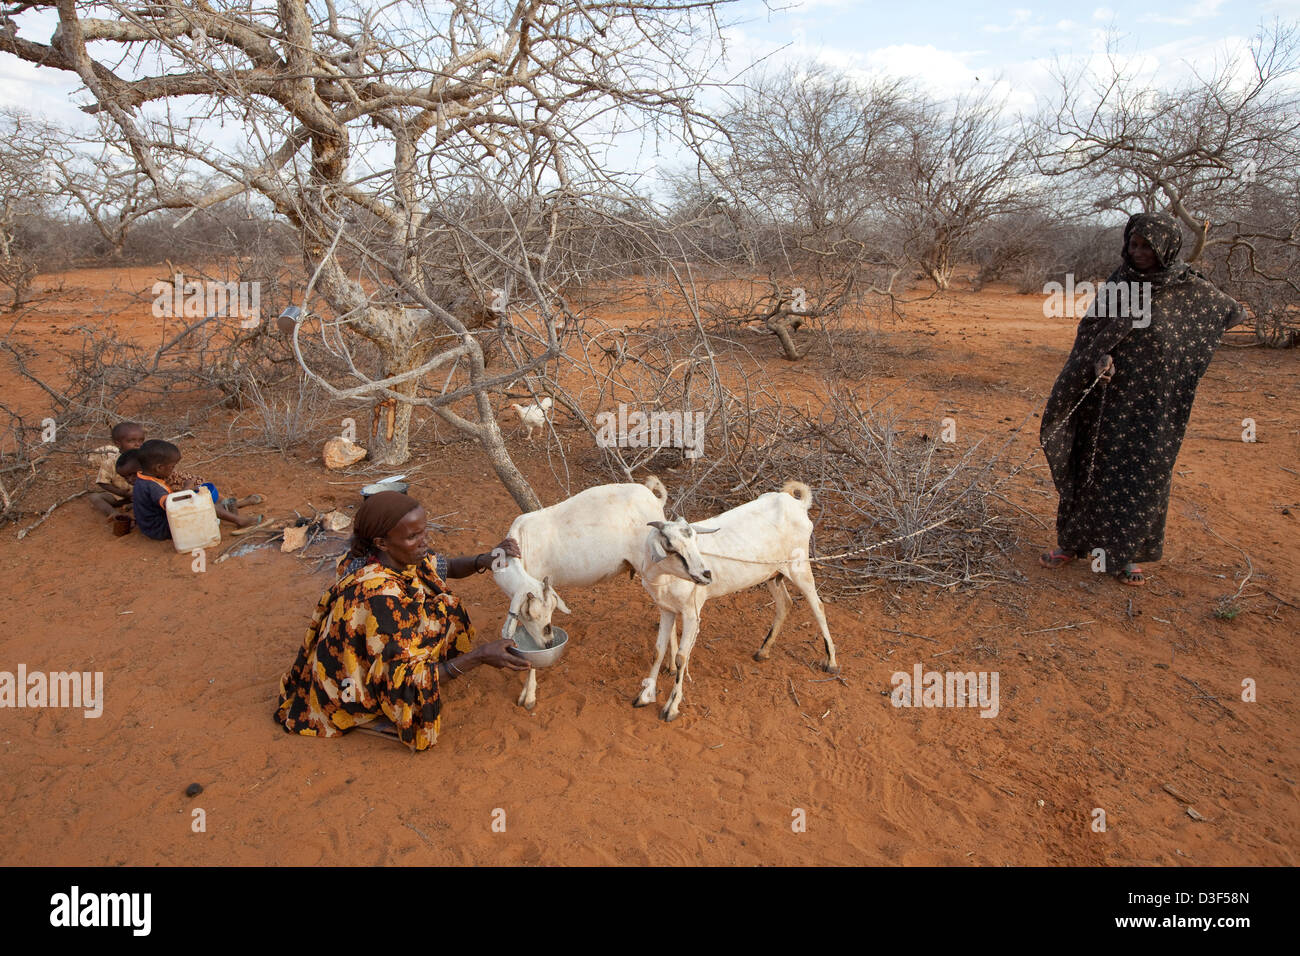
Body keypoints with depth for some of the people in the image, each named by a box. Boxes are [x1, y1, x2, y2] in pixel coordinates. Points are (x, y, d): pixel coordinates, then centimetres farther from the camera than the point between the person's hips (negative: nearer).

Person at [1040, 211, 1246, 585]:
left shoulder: (1191, 288, -5)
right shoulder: (1117, 282, 1)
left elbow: (1234, 312, 13)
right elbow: (1091, 330, -2)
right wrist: (1099, 359, -22)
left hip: (1154, 403, -2)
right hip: (1110, 395, 2)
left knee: (1144, 474, 5)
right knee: (1094, 467, 8)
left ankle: (1126, 553, 19)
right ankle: (1073, 542, 20)